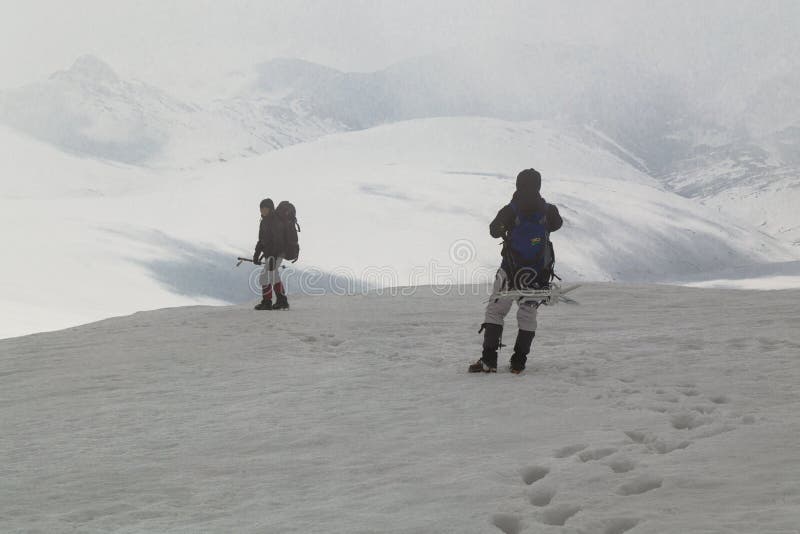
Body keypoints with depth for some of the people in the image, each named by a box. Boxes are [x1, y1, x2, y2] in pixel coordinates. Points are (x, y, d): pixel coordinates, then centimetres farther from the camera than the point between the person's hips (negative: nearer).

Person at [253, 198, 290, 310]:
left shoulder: (276, 221, -16)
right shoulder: (264, 221, 14)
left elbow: (277, 241, -24)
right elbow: (261, 240, 21)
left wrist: (274, 256, -29)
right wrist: (256, 254, 17)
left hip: (276, 253, -10)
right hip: (269, 254, 10)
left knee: (265, 276, -9)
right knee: (274, 277, 16)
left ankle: (266, 302, 0)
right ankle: (282, 301, 22)